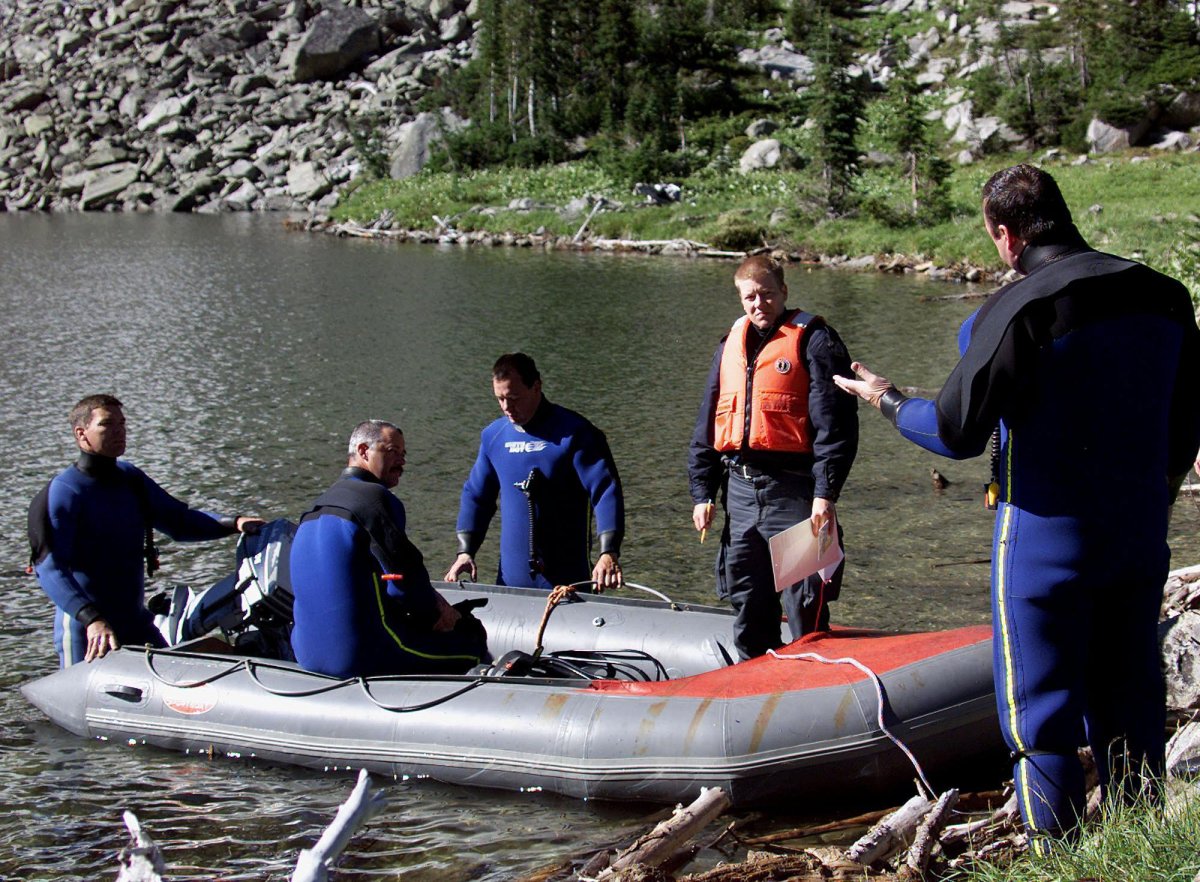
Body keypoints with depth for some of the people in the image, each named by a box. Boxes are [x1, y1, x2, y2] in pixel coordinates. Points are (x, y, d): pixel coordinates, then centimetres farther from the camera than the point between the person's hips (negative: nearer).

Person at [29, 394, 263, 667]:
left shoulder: (130, 479, 10)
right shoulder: (61, 493, -13)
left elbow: (178, 520, 19)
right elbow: (49, 568, -24)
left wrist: (233, 524, 2)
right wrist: (92, 620, -37)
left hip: (136, 621, 7)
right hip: (85, 632, -7)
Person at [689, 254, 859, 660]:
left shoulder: (812, 341, -4)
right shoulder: (731, 344, 16)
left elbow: (835, 424, -10)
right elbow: (707, 425, 20)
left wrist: (825, 493, -17)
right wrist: (703, 492, 14)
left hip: (792, 490, -6)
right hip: (740, 489, 6)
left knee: (804, 607, -3)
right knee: (748, 606, 13)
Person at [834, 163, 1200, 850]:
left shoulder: (1014, 313, -18)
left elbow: (957, 433, -14)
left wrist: (886, 399, 4)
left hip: (1046, 541, -6)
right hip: (1141, 537, 6)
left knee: (1042, 714, 6)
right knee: (1131, 706, 16)